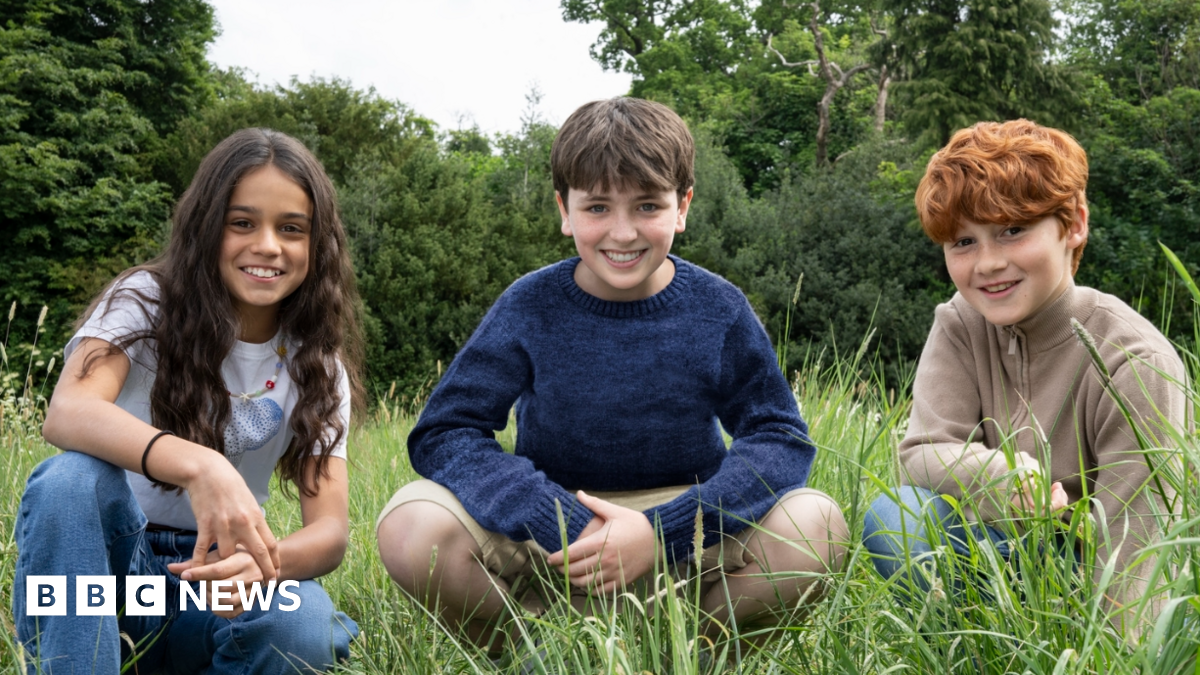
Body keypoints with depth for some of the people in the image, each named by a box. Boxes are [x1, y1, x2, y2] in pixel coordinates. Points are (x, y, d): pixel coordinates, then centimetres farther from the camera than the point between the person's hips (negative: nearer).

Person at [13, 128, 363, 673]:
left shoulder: (316, 364, -1)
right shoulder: (145, 301, -8)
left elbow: (330, 529, -11)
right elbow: (66, 414, -29)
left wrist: (263, 562, -36)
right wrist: (197, 465, -48)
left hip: (215, 572, 2)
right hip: (100, 560, -1)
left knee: (302, 624, -32)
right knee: (73, 478, -34)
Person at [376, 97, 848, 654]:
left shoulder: (717, 310, -6)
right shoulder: (530, 308, -8)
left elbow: (780, 438, -9)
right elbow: (442, 433, -12)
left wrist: (661, 530, -25)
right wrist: (567, 526, -26)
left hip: (686, 529, 1)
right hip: (550, 533, 0)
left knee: (814, 528, -27)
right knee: (412, 528, -27)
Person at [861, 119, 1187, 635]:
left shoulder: (1135, 361, -19)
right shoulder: (959, 325, -4)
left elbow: (1128, 552, -22)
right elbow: (922, 454, -15)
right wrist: (1001, 475, -34)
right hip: (1002, 545, 4)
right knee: (895, 518, -24)